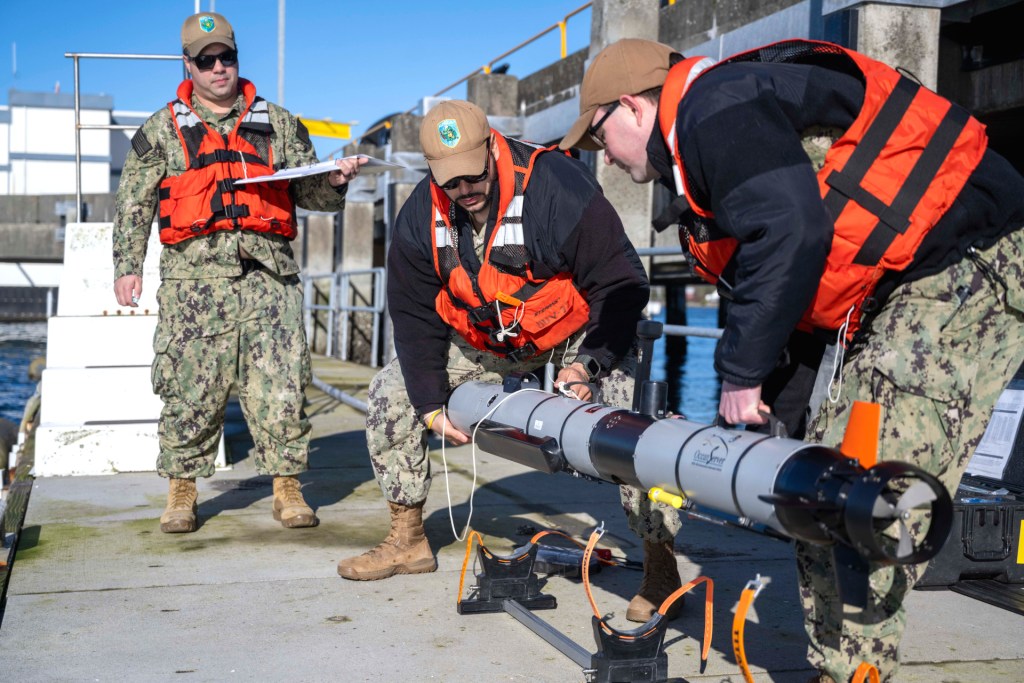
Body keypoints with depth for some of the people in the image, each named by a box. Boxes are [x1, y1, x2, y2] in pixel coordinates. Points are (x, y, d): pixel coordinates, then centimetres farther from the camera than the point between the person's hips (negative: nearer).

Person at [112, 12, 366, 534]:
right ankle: (181, 490, 13)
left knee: (279, 384, -4)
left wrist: (334, 182, -3)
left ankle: (286, 487, 7)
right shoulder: (163, 130, 13)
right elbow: (133, 203, 13)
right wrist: (127, 267, 4)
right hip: (195, 275, 0)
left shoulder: (278, 124, 16)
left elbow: (309, 192, 19)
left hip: (267, 273, 1)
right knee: (190, 384, -1)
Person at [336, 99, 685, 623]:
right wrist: (429, 404, -10)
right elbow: (414, 315, -3)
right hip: (484, 339, 5)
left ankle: (661, 566, -13)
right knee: (390, 392, 1)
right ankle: (408, 541, 14)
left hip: (580, 330, -5)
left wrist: (589, 363, -34)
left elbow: (620, 285, -23)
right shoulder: (420, 217, -14)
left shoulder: (557, 188, -29)